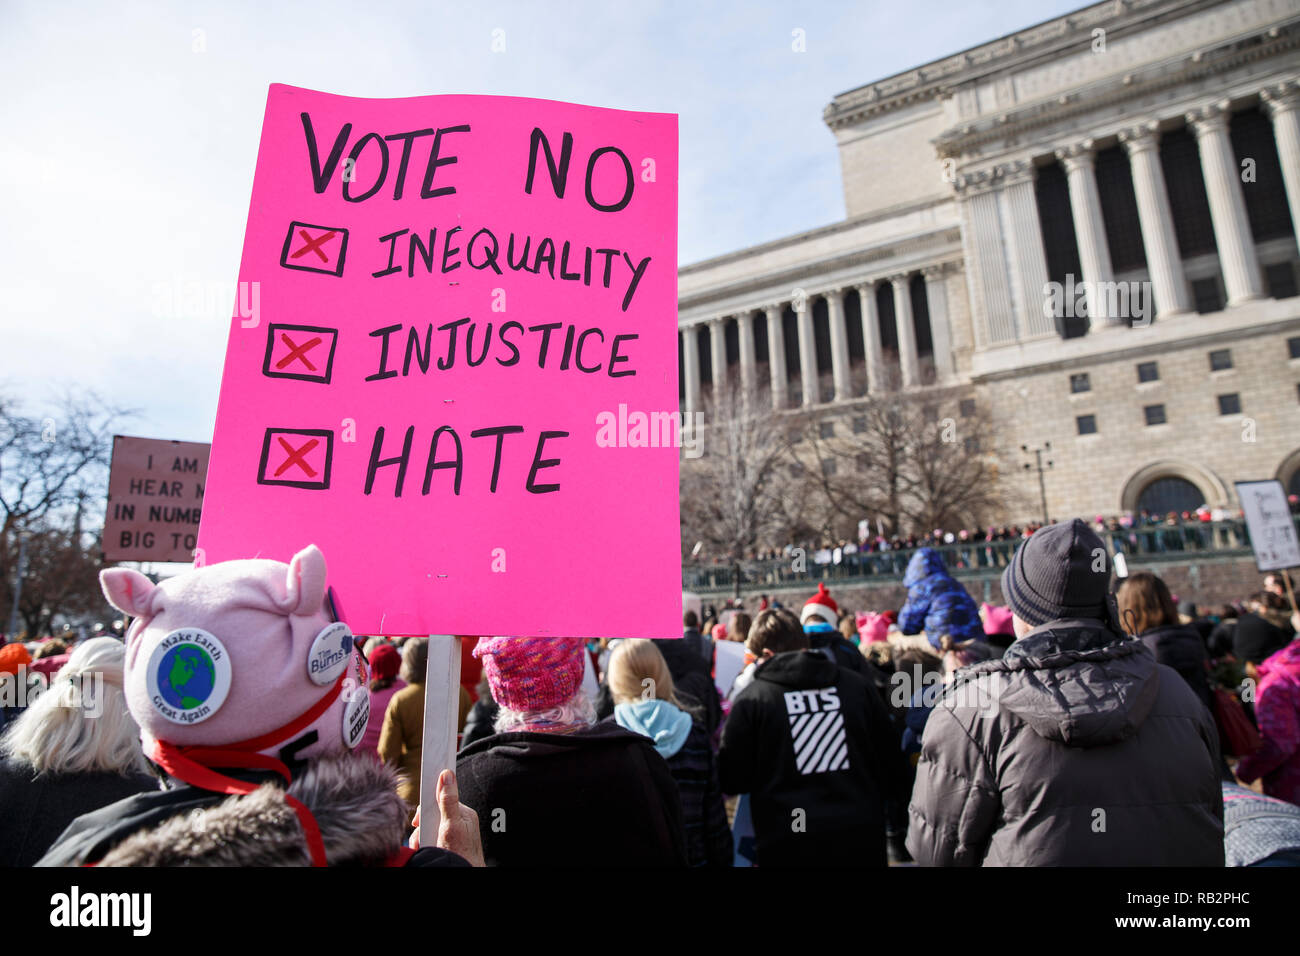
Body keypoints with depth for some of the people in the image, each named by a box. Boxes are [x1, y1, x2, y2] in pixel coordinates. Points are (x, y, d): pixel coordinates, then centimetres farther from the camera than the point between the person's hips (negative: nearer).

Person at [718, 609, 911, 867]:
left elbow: (731, 781, -5)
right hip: (862, 838, 3)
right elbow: (891, 762, 6)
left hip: (788, 846, -2)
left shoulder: (752, 698, -9)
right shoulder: (857, 685, 0)